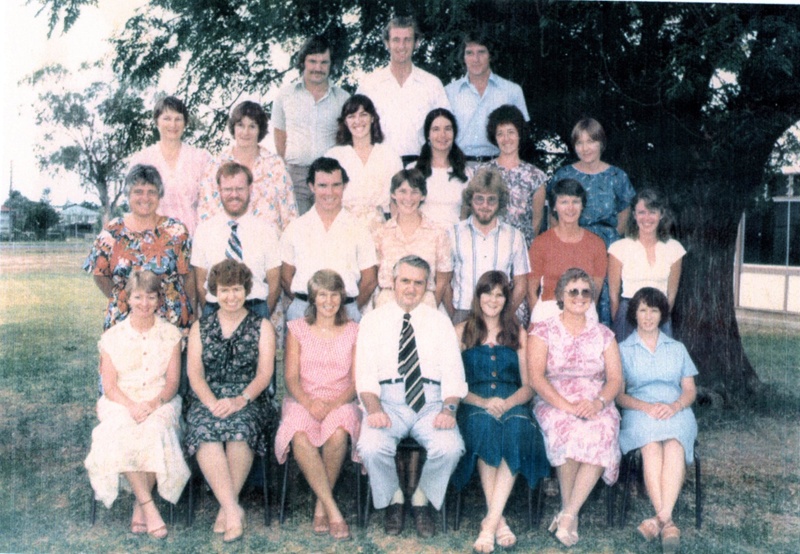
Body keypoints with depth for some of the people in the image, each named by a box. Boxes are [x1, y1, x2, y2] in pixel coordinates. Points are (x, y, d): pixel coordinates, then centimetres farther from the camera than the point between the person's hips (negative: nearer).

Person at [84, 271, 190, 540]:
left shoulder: (171, 334, 8)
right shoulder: (112, 337, 9)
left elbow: (173, 383, 2)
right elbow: (109, 386, 2)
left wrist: (152, 404, -17)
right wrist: (130, 406, -18)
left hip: (160, 404, 0)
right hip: (121, 404, 0)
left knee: (154, 430, -34)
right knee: (122, 433, -33)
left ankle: (140, 505, -18)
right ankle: (149, 507, -27)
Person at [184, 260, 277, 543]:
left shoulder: (261, 326, 11)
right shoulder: (200, 327, 16)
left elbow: (264, 374, 0)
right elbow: (195, 374, 5)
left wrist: (240, 400, -17)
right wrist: (212, 403, -14)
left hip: (248, 400, -1)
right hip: (207, 400, 1)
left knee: (240, 428, -35)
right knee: (204, 431, -33)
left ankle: (226, 507, -22)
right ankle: (233, 510, -33)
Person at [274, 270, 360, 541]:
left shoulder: (354, 331, 8)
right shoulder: (297, 329, 10)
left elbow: (356, 382, 2)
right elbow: (291, 379, 3)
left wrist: (333, 404, -17)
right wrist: (309, 403, -17)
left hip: (340, 402, 0)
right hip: (303, 401, 0)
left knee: (337, 434, -35)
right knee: (300, 437, -34)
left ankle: (321, 506, -16)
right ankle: (333, 511, -28)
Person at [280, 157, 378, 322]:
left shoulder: (358, 230, 7)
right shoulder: (296, 228, 10)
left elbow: (370, 281, 8)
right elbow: (286, 276, 11)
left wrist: (350, 307, 4)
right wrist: (303, 303, 2)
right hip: (302, 310, 1)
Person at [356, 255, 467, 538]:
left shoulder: (439, 321, 13)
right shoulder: (373, 320, 10)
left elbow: (453, 372, 4)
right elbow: (365, 373, 1)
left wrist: (449, 409, -14)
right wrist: (374, 409, -17)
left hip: (431, 401, 1)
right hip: (387, 401, -1)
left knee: (450, 447, -28)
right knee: (372, 447, -30)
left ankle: (422, 499, 3)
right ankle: (393, 499, 2)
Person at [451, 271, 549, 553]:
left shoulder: (518, 334, 17)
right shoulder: (462, 332, 12)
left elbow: (528, 386, 10)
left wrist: (508, 402, -12)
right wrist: (483, 402, -14)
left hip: (512, 405, 1)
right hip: (474, 405, -1)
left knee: (517, 427, -34)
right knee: (484, 424, -36)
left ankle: (490, 523, -33)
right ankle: (500, 521, -31)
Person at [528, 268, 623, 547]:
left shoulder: (603, 334, 15)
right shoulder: (543, 331, 6)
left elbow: (615, 379, 6)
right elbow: (536, 377, -5)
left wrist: (598, 403, -15)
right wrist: (566, 405, -18)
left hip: (596, 406, 2)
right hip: (553, 403, -2)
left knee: (602, 432, -32)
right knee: (569, 431, -35)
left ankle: (568, 514, -26)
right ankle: (568, 509, -15)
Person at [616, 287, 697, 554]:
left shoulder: (677, 348, 25)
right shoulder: (623, 350, 18)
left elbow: (690, 390, 16)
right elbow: (619, 394, 8)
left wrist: (674, 406, -8)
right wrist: (646, 406, -13)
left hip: (676, 411, 1)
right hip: (639, 412, -1)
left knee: (674, 447, -36)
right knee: (651, 448, -37)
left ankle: (660, 519, -46)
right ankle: (668, 523, -44)